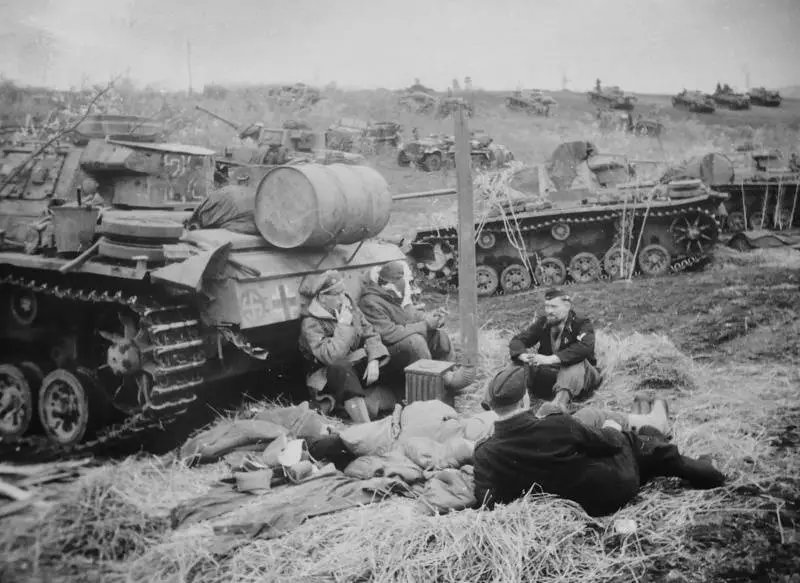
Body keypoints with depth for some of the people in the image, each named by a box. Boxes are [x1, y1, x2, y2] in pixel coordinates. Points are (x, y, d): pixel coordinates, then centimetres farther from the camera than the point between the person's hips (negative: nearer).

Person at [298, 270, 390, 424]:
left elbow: (369, 332, 2)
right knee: (342, 370, -39)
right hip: (328, 372, -6)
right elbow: (331, 357, -30)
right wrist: (343, 325, -27)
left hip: (356, 363, 6)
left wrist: (374, 360, -14)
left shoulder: (348, 304, 0)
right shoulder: (310, 323, -18)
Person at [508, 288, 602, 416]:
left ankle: (560, 401, -59)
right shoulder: (542, 323, 4)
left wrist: (551, 359, -40)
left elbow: (584, 347, -31)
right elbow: (517, 341, -2)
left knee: (577, 363, -37)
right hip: (550, 374, 4)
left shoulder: (582, 323, -10)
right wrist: (524, 356, -28)